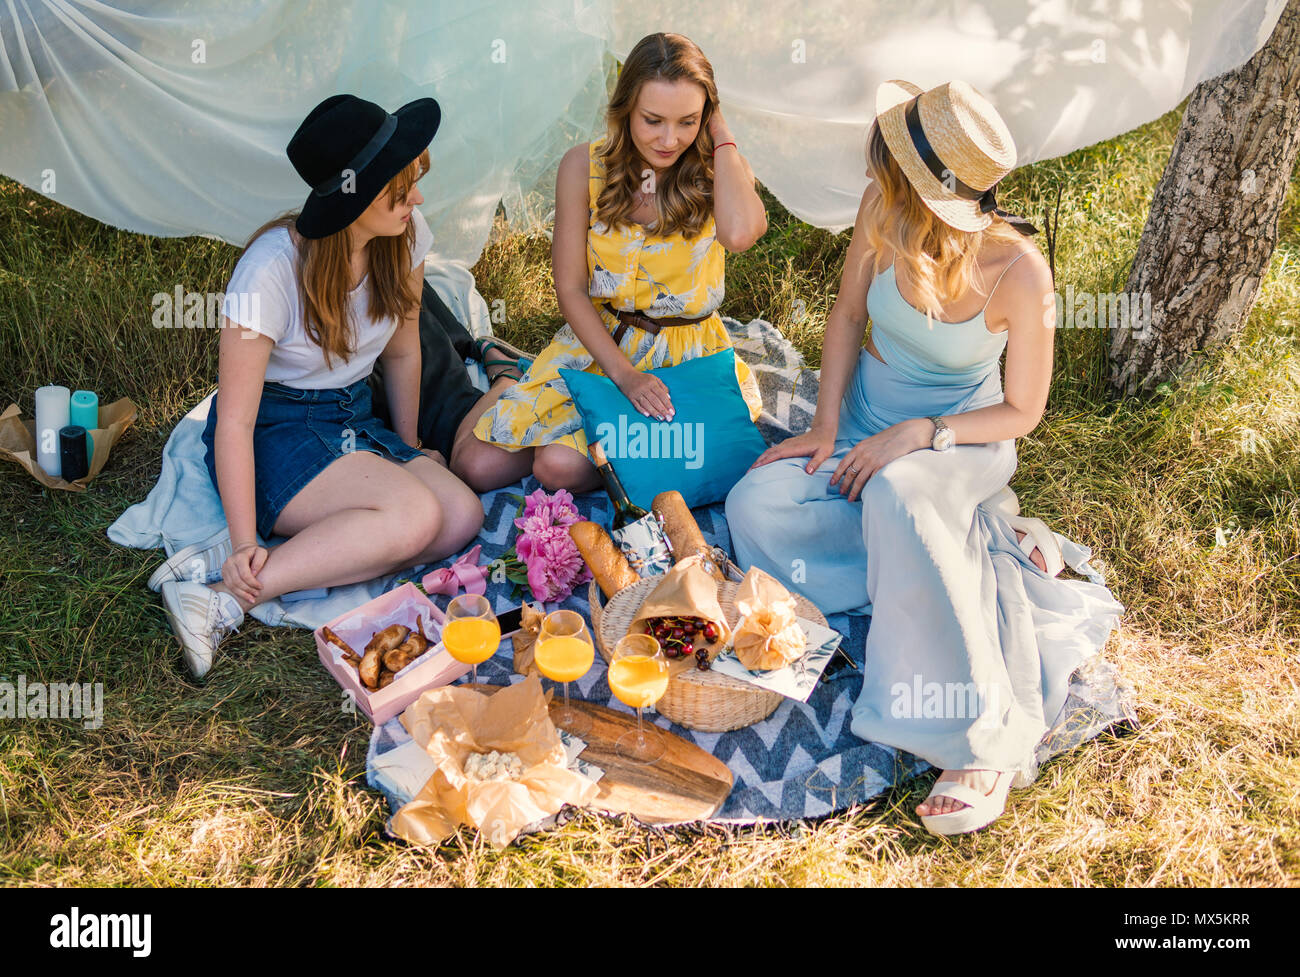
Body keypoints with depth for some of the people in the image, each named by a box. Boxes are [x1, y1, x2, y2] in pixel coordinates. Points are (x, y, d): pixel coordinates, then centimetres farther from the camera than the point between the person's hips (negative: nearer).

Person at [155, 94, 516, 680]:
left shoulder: (405, 236, -6)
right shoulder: (273, 267, -23)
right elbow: (234, 421, -20)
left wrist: (409, 449, 17)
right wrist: (244, 544, -26)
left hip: (355, 420, 7)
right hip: (274, 429, -7)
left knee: (462, 516, -21)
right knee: (416, 515, -31)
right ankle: (227, 596, -27)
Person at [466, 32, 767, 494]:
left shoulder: (717, 169, -7)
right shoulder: (585, 166, -5)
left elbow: (739, 233, -32)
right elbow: (570, 289, -4)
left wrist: (722, 137, -17)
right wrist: (625, 375, -16)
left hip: (688, 356, -2)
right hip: (597, 341, 2)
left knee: (561, 468, -25)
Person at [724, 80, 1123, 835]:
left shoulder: (1019, 272, -24)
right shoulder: (883, 210, -14)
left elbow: (1022, 412, -14)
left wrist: (916, 436, -27)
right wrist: (827, 424, -7)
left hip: (962, 439, -5)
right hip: (867, 423, 6)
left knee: (897, 497, -41)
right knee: (758, 506, -22)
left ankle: (985, 741, -34)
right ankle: (995, 545, -13)